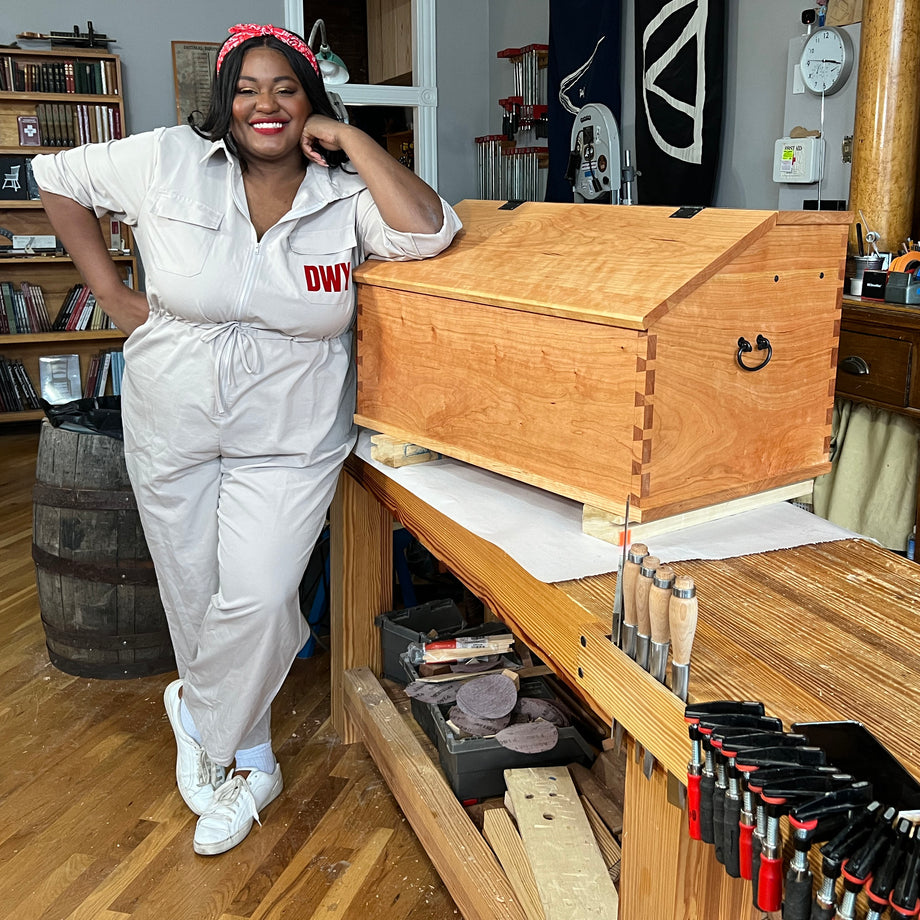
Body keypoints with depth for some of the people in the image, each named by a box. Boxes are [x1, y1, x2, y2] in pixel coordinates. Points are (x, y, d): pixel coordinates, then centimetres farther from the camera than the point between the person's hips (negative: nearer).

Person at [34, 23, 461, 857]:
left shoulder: (343, 195, -6)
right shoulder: (168, 162, -6)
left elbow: (430, 231, -23)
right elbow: (59, 178, 7)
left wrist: (347, 138, -16)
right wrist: (110, 292, 1)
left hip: (289, 442, -1)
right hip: (172, 432, 1)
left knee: (260, 599, -10)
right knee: (194, 595, 11)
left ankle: (201, 718, 24)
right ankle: (245, 759, 37)